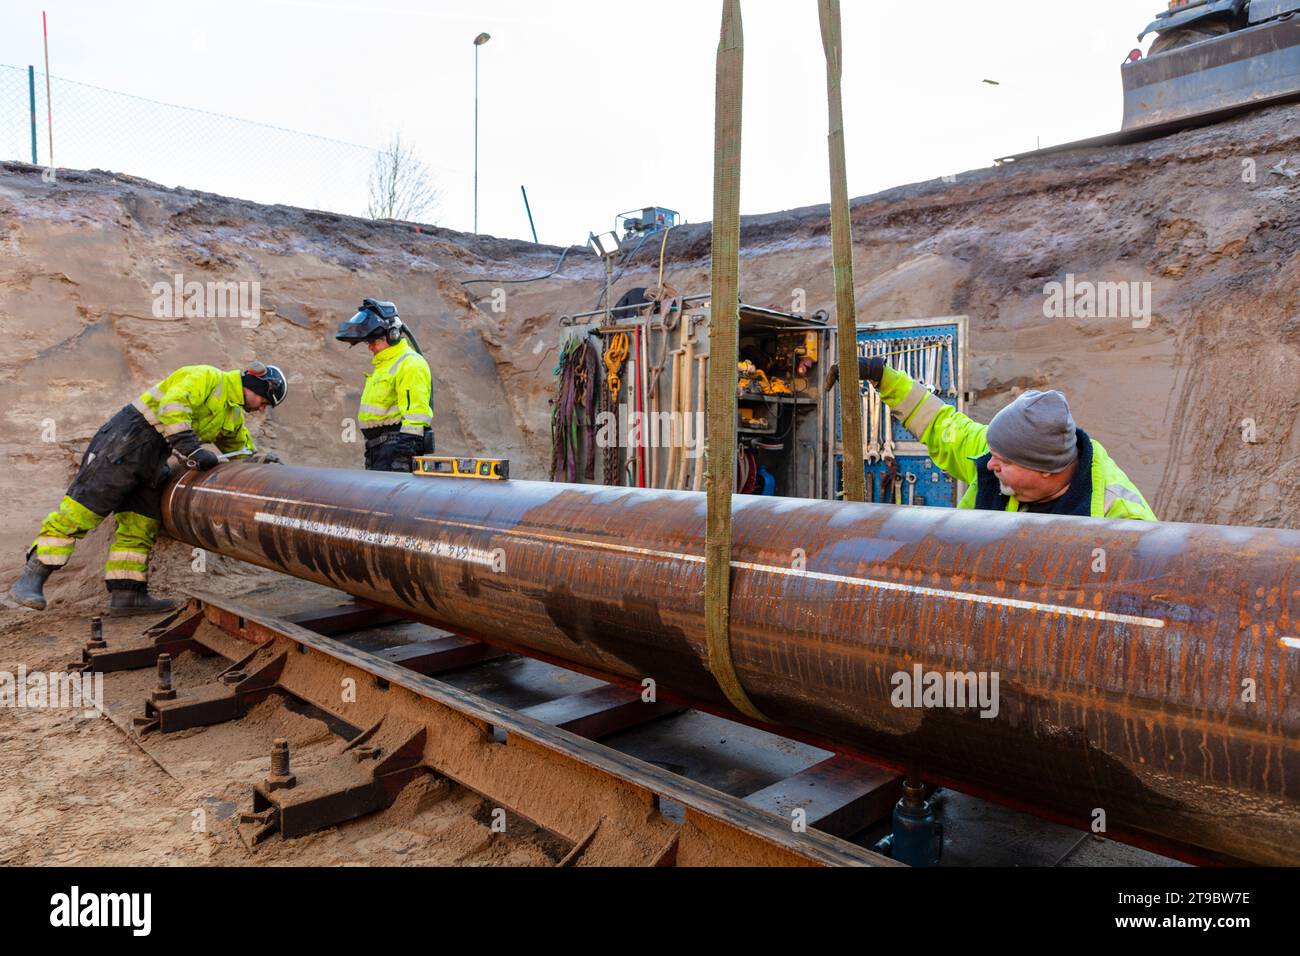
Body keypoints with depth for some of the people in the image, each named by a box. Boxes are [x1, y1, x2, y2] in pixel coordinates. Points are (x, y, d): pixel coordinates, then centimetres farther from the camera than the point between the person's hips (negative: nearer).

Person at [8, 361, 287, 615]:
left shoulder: (234, 417, 18)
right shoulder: (206, 377, -10)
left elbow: (242, 449, 25)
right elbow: (173, 405, -24)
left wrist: (260, 460, 3)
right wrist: (191, 449, -29)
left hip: (152, 462, 9)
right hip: (126, 441, -9)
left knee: (141, 527, 4)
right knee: (81, 508, -8)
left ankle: (126, 594, 5)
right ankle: (30, 580, -4)